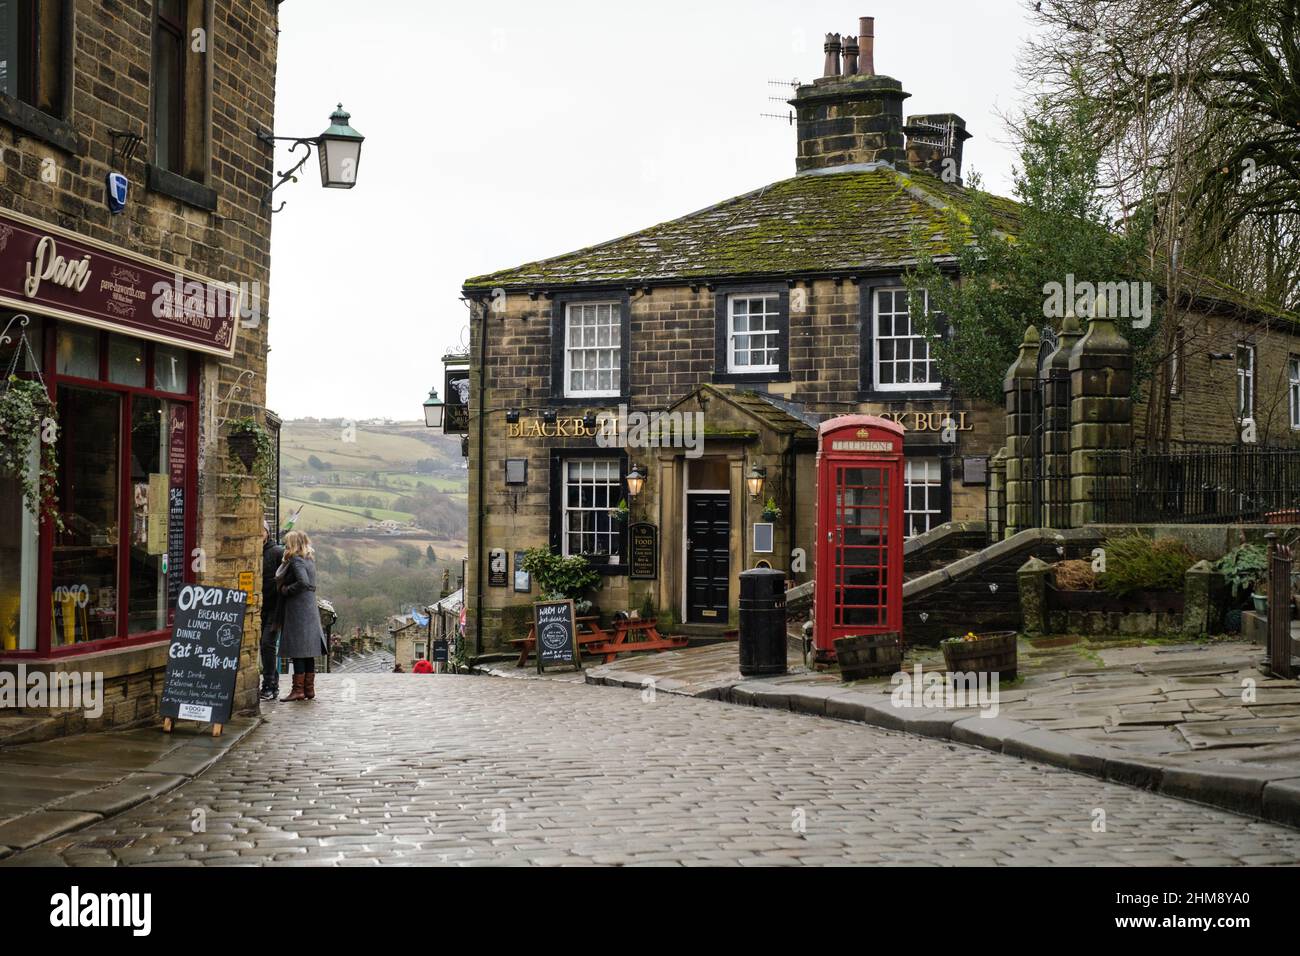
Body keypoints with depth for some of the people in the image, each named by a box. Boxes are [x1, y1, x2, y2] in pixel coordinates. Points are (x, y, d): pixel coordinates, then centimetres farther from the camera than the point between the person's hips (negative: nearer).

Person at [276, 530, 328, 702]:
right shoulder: (309, 559, 15)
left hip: (297, 610, -9)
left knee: (297, 651, -6)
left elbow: (303, 582, -25)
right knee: (308, 652, 11)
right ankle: (309, 689, 14)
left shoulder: (296, 561, -11)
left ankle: (298, 690, -6)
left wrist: (286, 590, -11)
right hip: (310, 610, 9)